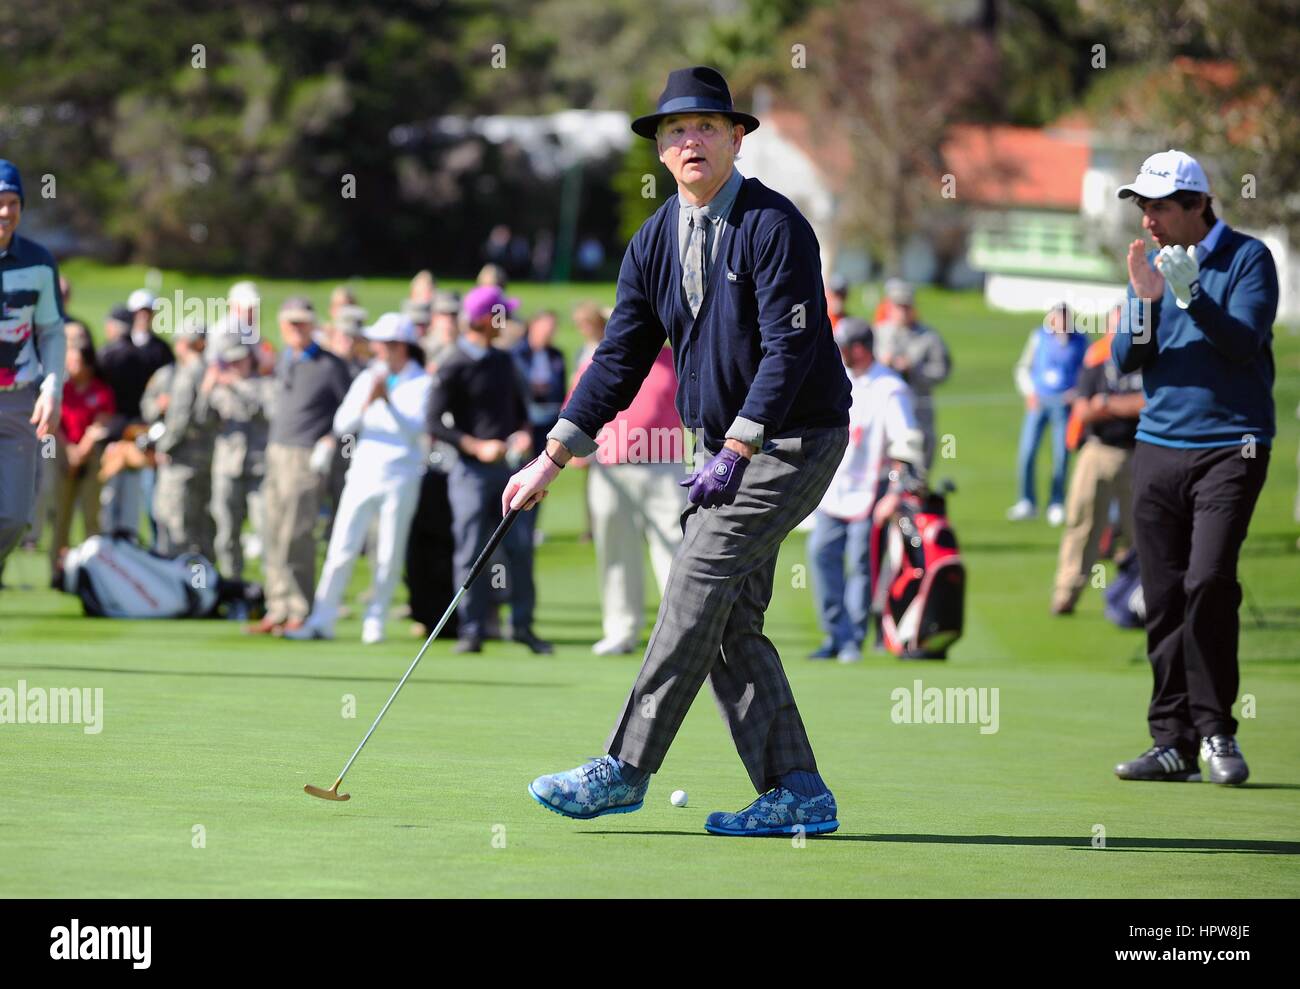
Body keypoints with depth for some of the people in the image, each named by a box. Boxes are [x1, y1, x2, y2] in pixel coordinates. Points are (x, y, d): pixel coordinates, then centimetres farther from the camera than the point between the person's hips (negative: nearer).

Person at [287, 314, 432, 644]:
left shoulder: (422, 384, -1)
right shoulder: (367, 378, 11)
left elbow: (414, 428, -12)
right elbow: (342, 424, 3)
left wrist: (388, 401, -24)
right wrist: (366, 403, -15)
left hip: (401, 478, -3)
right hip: (363, 475, 3)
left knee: (389, 555, -1)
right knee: (341, 549, -3)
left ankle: (375, 621, 9)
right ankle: (321, 620, -3)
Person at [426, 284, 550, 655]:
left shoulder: (503, 361, 14)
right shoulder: (454, 368, -7)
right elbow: (435, 423, -10)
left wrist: (523, 433, 2)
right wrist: (477, 447, -18)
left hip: (506, 466, 6)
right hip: (472, 470, -6)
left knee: (520, 547, 3)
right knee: (470, 551, -2)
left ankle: (522, 624, 11)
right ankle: (471, 629, 3)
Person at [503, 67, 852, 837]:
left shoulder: (774, 226, -14)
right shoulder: (657, 241, 8)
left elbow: (789, 349, -19)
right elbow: (620, 360, 11)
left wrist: (733, 452, -22)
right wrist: (552, 460, 6)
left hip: (792, 437, -8)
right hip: (726, 443, 8)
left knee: (698, 588, -13)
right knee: (730, 623, 2)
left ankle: (625, 770, -10)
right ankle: (797, 794, 4)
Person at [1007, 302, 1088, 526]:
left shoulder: (1080, 342, -1)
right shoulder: (1039, 337, 2)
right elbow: (1023, 367, 11)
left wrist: (1077, 392, -9)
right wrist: (1029, 392, -1)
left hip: (1064, 404, -1)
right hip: (1038, 402, 1)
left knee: (1061, 456, -3)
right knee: (1026, 454, -4)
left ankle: (1057, 506, 8)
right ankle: (1027, 503, 8)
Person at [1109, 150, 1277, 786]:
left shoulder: (1247, 258, -2)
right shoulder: (1150, 264, 13)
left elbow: (1244, 342, -14)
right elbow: (1126, 360, 6)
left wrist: (1191, 294, -24)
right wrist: (1145, 299, -11)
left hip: (1230, 446, -5)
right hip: (1158, 447, 5)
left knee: (1207, 583, -17)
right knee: (1163, 597, 2)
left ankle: (1215, 732, -6)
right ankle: (1173, 740, 7)